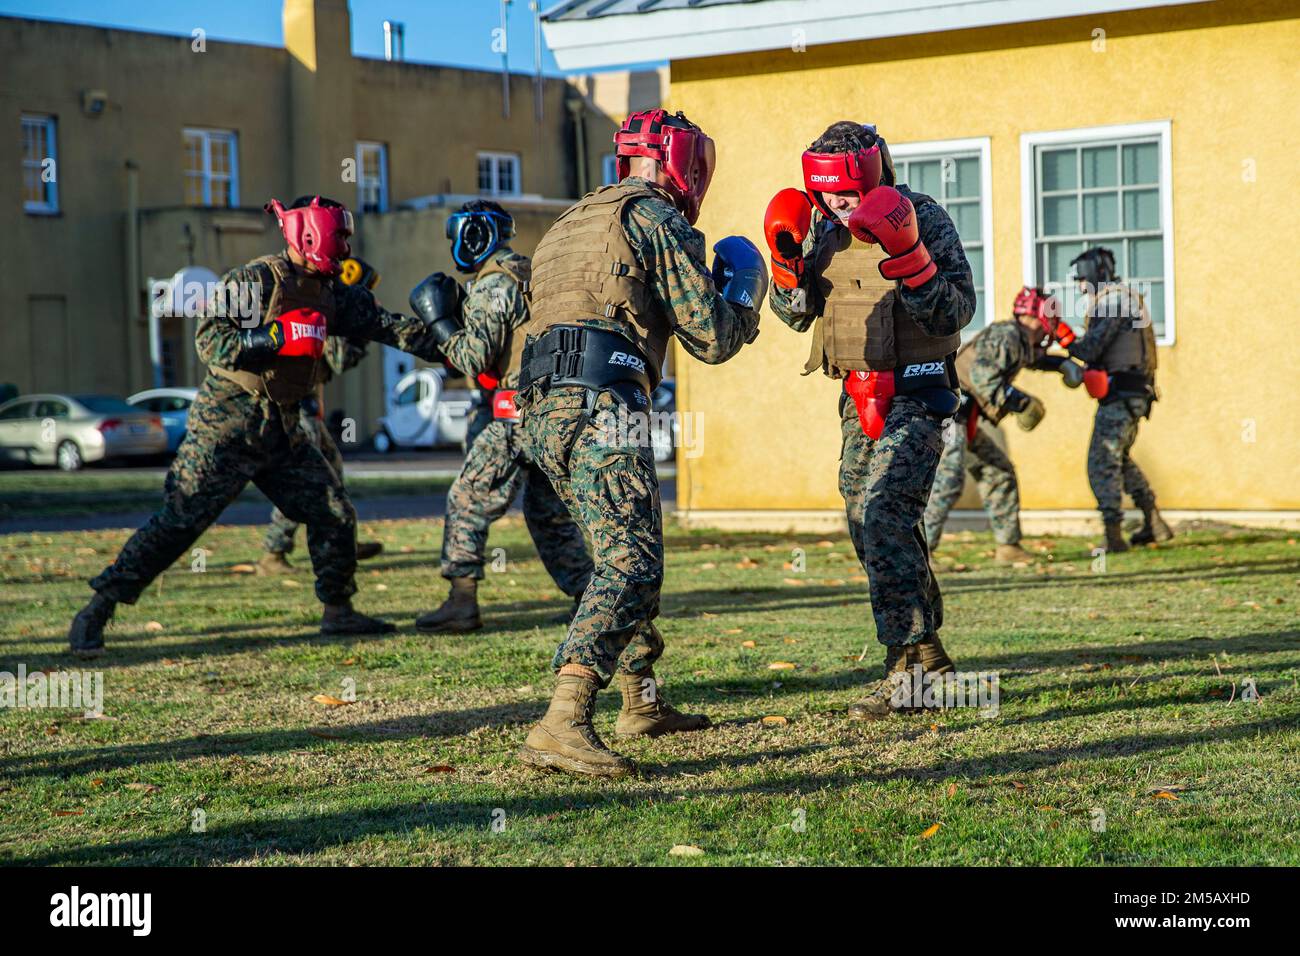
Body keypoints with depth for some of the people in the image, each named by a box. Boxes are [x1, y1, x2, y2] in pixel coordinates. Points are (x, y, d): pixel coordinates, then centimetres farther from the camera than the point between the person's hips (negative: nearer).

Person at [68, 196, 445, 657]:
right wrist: (277, 337, -26)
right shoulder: (255, 281, -12)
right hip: (228, 424, -7)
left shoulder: (332, 293, 10)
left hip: (281, 429, 7)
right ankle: (94, 614, -5)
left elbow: (385, 325, 12)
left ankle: (338, 610, 20)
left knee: (335, 514, 4)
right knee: (178, 522, -10)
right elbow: (210, 341, -19)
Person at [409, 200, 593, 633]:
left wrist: (438, 319, -5)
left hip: (519, 417, -9)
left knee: (468, 501, -2)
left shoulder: (493, 285, -10)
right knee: (548, 511, 18)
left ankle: (462, 603, -3)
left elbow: (475, 360, -14)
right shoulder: (528, 274, 19)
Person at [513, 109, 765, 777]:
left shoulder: (570, 224, 27)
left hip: (541, 411, 9)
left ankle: (641, 702, 34)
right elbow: (712, 338, -1)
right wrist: (746, 287, 17)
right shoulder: (655, 218, 1)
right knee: (630, 566, -15)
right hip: (600, 408, -9)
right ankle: (563, 726, -30)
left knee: (628, 550, 24)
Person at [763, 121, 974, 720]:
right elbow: (797, 315, 10)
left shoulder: (923, 219, -12)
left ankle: (908, 663, -21)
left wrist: (907, 257, -29)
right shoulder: (823, 226, 6)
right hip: (859, 395, 8)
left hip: (916, 394, -7)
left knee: (883, 513, -22)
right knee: (866, 524, 11)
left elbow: (956, 313, -17)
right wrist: (787, 260, -8)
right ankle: (927, 656, 25)